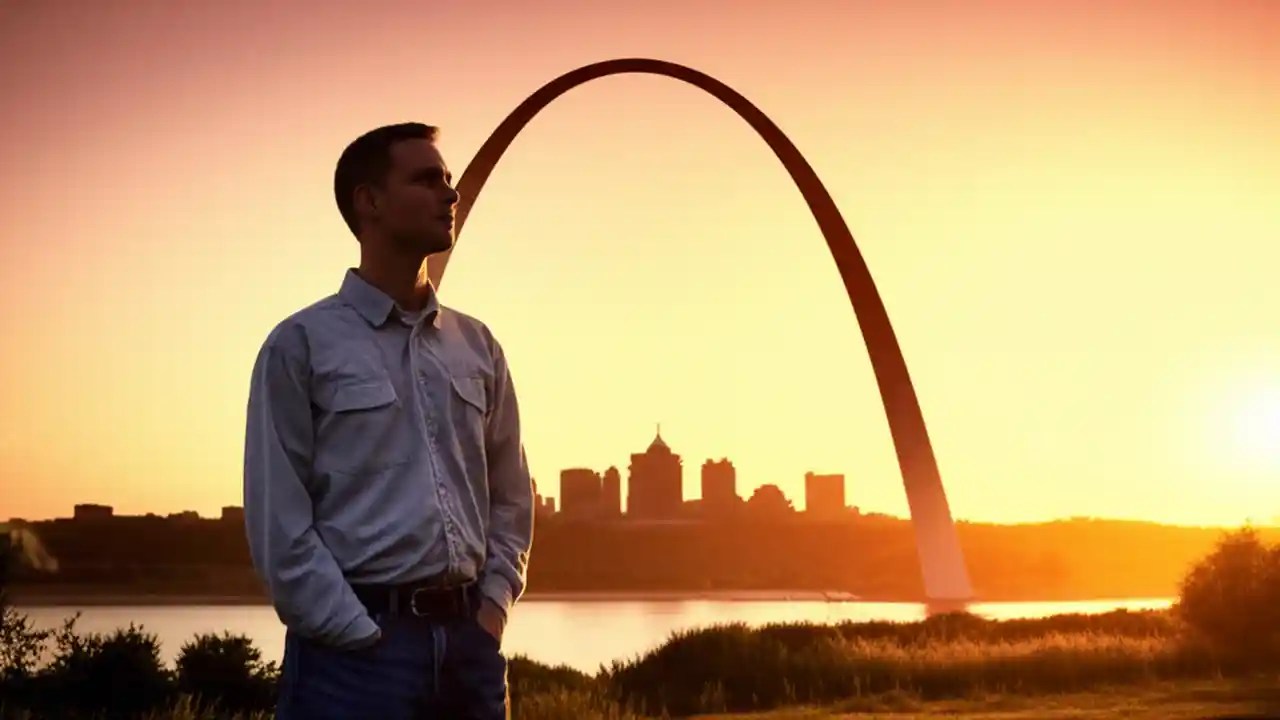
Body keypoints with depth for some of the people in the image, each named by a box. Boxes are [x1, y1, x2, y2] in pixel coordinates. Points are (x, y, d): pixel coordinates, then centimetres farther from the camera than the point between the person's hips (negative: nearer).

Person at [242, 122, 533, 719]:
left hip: (470, 642, 5)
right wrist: (367, 640, -11)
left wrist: (491, 611, 4)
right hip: (354, 648, -5)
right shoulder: (302, 345, -2)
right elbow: (278, 521, -7)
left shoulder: (477, 347, 13)